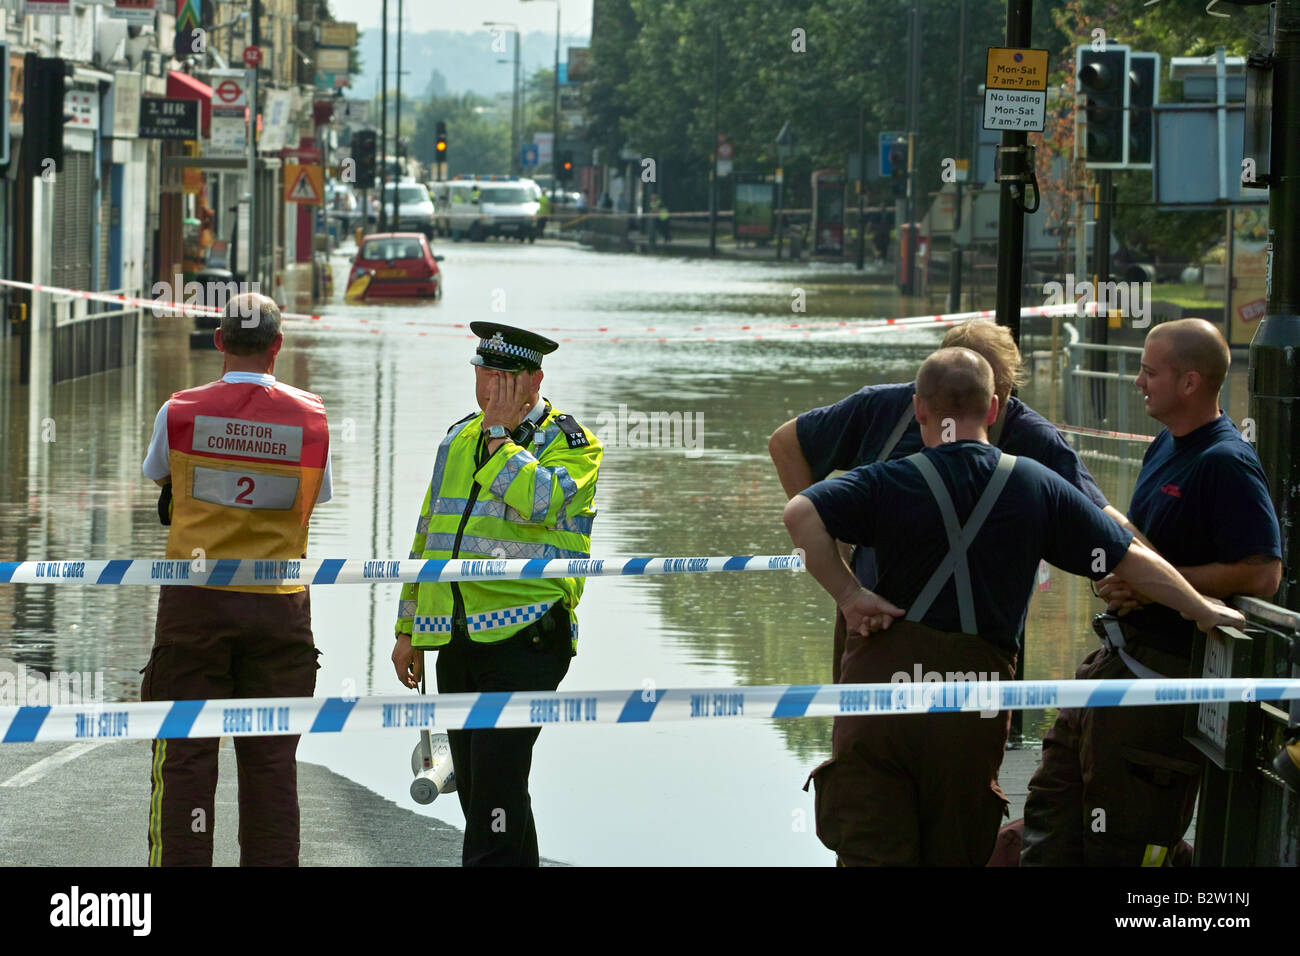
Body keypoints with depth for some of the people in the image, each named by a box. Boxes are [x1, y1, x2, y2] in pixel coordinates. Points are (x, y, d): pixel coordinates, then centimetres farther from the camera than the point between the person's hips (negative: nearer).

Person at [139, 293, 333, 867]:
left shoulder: (181, 412, -5)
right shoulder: (311, 417, -2)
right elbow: (315, 502, 8)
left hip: (195, 602, -1)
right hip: (279, 602, 1)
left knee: (186, 754, 2)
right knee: (271, 756, 7)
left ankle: (180, 863, -1)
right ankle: (271, 863, 8)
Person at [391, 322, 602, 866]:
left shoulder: (571, 443, -2)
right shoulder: (459, 439, 18)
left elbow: (536, 502, -24)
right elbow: (428, 535, 24)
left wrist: (499, 433, -12)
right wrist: (408, 630, 22)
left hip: (522, 635, -7)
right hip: (457, 639, 7)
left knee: (496, 783, -16)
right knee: (475, 787, 7)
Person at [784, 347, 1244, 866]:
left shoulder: (890, 482, -1)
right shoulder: (1038, 487, 6)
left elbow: (801, 512, -17)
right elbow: (1133, 561, 8)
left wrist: (847, 593, -9)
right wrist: (1206, 612, 21)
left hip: (885, 677, -2)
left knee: (871, 848, -1)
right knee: (952, 854, 12)